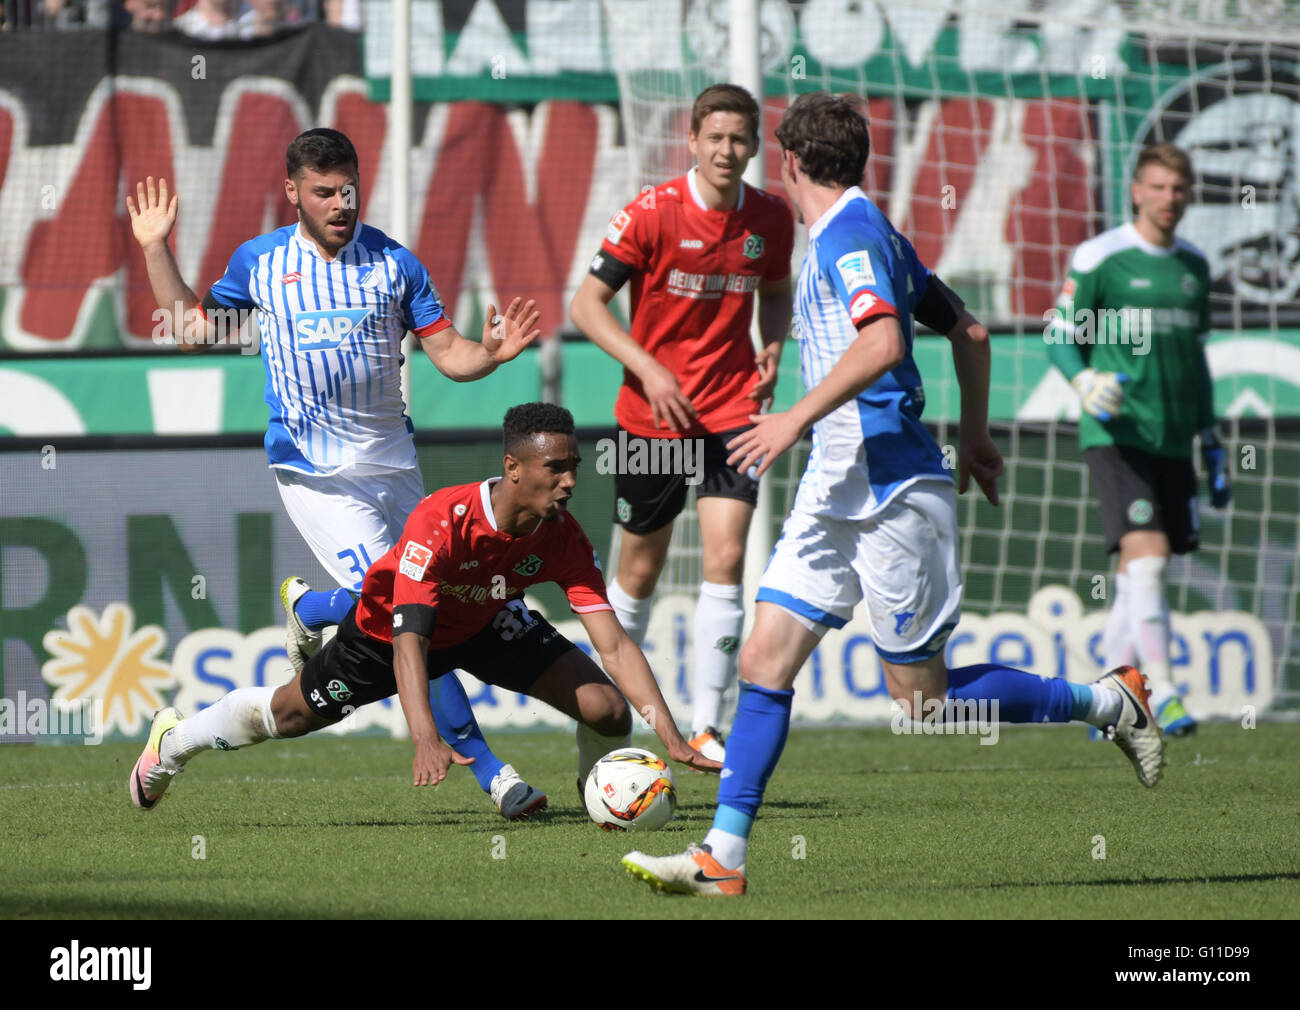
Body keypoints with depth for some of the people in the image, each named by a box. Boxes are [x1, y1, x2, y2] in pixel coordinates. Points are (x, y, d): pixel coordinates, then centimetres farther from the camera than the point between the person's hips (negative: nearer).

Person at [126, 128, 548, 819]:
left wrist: (490, 352, -17)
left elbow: (447, 354, 4)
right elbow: (192, 330, 17)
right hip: (312, 470, -3)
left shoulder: (393, 263, 4)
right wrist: (155, 250, 10)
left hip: (391, 462, 3)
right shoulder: (259, 262, 5)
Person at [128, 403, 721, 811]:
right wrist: (426, 741, -60)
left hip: (488, 626, 3)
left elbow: (614, 645, -30)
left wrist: (672, 738, -40)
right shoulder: (440, 521, -42)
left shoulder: (562, 538, -29)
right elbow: (409, 641, -46)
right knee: (291, 713, 13)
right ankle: (174, 743, 43)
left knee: (608, 709, -17)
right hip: (388, 627, -3)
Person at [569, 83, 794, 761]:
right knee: (640, 571, 8)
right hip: (650, 417, -2)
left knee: (726, 557, -13)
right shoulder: (652, 214, -12)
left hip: (731, 411, 2)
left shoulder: (771, 220, 0)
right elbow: (585, 305, -8)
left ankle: (706, 726, -9)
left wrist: (773, 347, 0)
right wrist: (648, 369, -18)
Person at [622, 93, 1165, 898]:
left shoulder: (849, 234, -14)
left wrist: (798, 419, -26)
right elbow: (968, 330, 22)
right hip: (839, 491, 10)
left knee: (924, 700, -2)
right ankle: (723, 857, -1)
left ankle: (1109, 702, 11)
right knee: (764, 662, 1)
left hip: (892, 492, -10)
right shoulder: (867, 231, 15)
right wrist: (975, 434, 28)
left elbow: (883, 343, -29)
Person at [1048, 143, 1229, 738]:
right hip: (1115, 435, -6)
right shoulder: (1100, 258, -4)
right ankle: (1162, 695, -20)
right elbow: (1060, 337, -2)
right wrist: (1085, 381, -23)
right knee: (1146, 555, -18)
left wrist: (1211, 442, 21)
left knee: (1138, 576, 7)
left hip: (1172, 442, 6)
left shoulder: (1193, 266, 15)